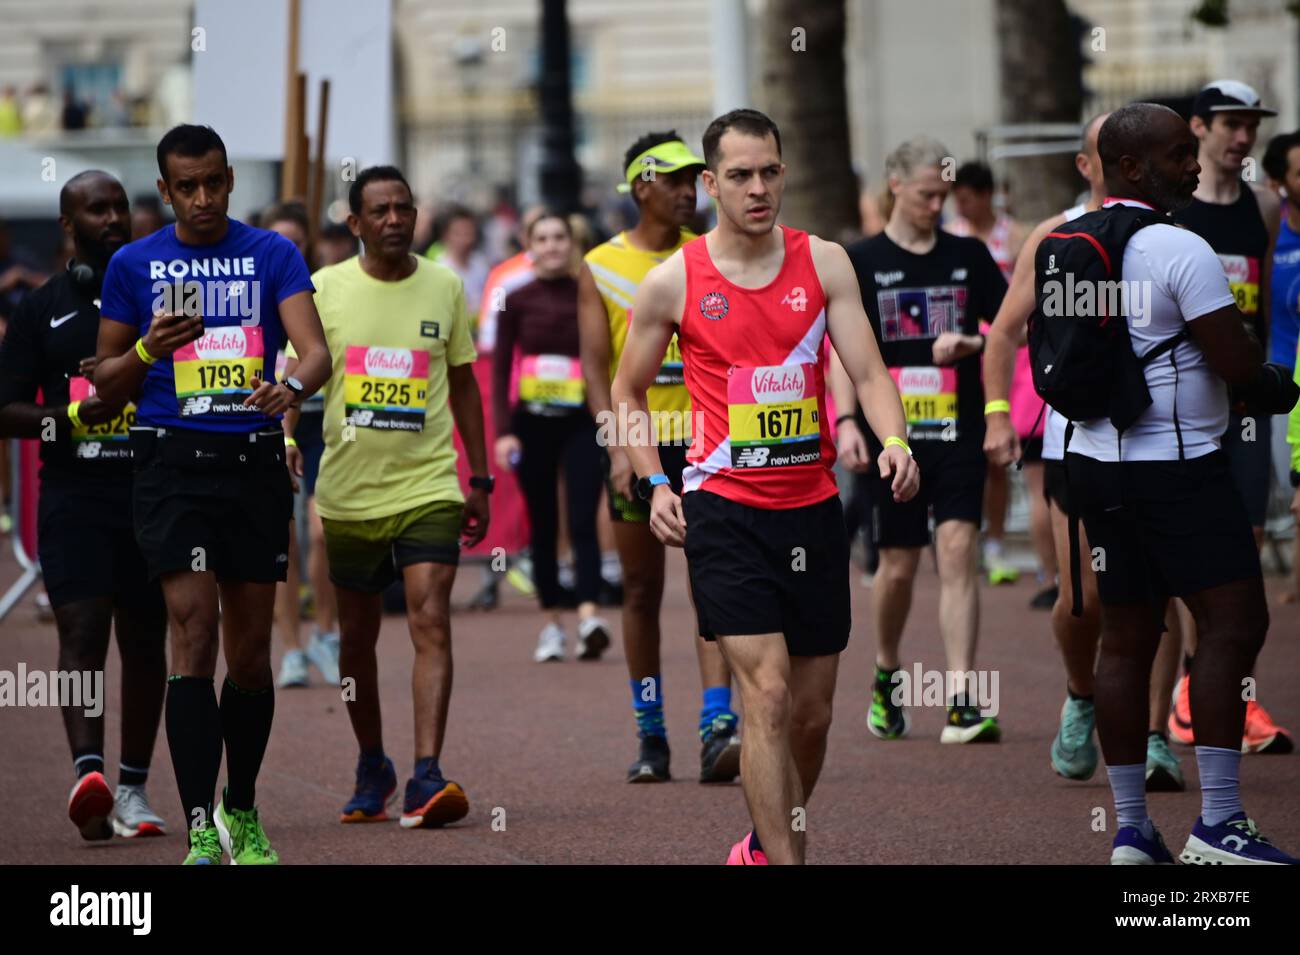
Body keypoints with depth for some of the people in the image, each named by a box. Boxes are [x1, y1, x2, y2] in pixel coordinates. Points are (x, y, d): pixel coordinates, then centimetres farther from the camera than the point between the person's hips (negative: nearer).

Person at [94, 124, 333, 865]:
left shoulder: (273, 255, 4)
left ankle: (243, 813, 26)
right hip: (174, 463, -1)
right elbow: (106, 384, 10)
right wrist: (150, 348, -11)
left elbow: (315, 349, -8)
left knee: (251, 651, 8)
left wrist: (294, 387, -31)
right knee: (195, 631, -14)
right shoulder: (135, 264, 5)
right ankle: (201, 831, -15)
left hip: (256, 462, 1)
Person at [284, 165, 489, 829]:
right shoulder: (326, 289, 0)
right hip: (349, 492, 1)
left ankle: (426, 777, -22)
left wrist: (480, 480, 11)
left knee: (431, 622, -15)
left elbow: (463, 384, 12)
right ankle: (372, 767, 30)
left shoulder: (444, 287, 4)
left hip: (428, 486, -1)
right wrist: (285, 440, -18)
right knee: (357, 635, 11)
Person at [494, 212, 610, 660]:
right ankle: (551, 623, 13)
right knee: (542, 526, 6)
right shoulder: (517, 301, 3)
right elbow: (499, 369, 3)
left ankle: (589, 616, -24)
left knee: (582, 521, -13)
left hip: (581, 421, -1)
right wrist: (503, 431, -6)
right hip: (533, 421, 1)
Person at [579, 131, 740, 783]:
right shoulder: (601, 268, 2)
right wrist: (617, 446, -14)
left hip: (704, 441, 0)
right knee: (642, 590, 7)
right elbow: (595, 366, -2)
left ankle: (717, 729, -19)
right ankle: (650, 735, 16)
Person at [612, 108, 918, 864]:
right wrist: (655, 483, -1)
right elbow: (629, 393, 11)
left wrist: (894, 441, -23)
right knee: (768, 695, -16)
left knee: (813, 710, 10)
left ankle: (767, 847, 32)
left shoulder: (824, 263, 3)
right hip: (723, 509, -3)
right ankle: (782, 860, -16)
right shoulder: (674, 282, -1)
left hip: (813, 506, 3)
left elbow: (867, 370, -4)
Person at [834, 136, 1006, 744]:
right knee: (899, 564, 6)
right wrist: (847, 420, -10)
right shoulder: (861, 261, 3)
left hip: (959, 434, 1)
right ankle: (886, 678, 31)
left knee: (958, 552, -11)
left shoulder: (969, 256, 8)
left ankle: (962, 700, -14)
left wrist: (972, 344, -8)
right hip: (892, 436, -1)